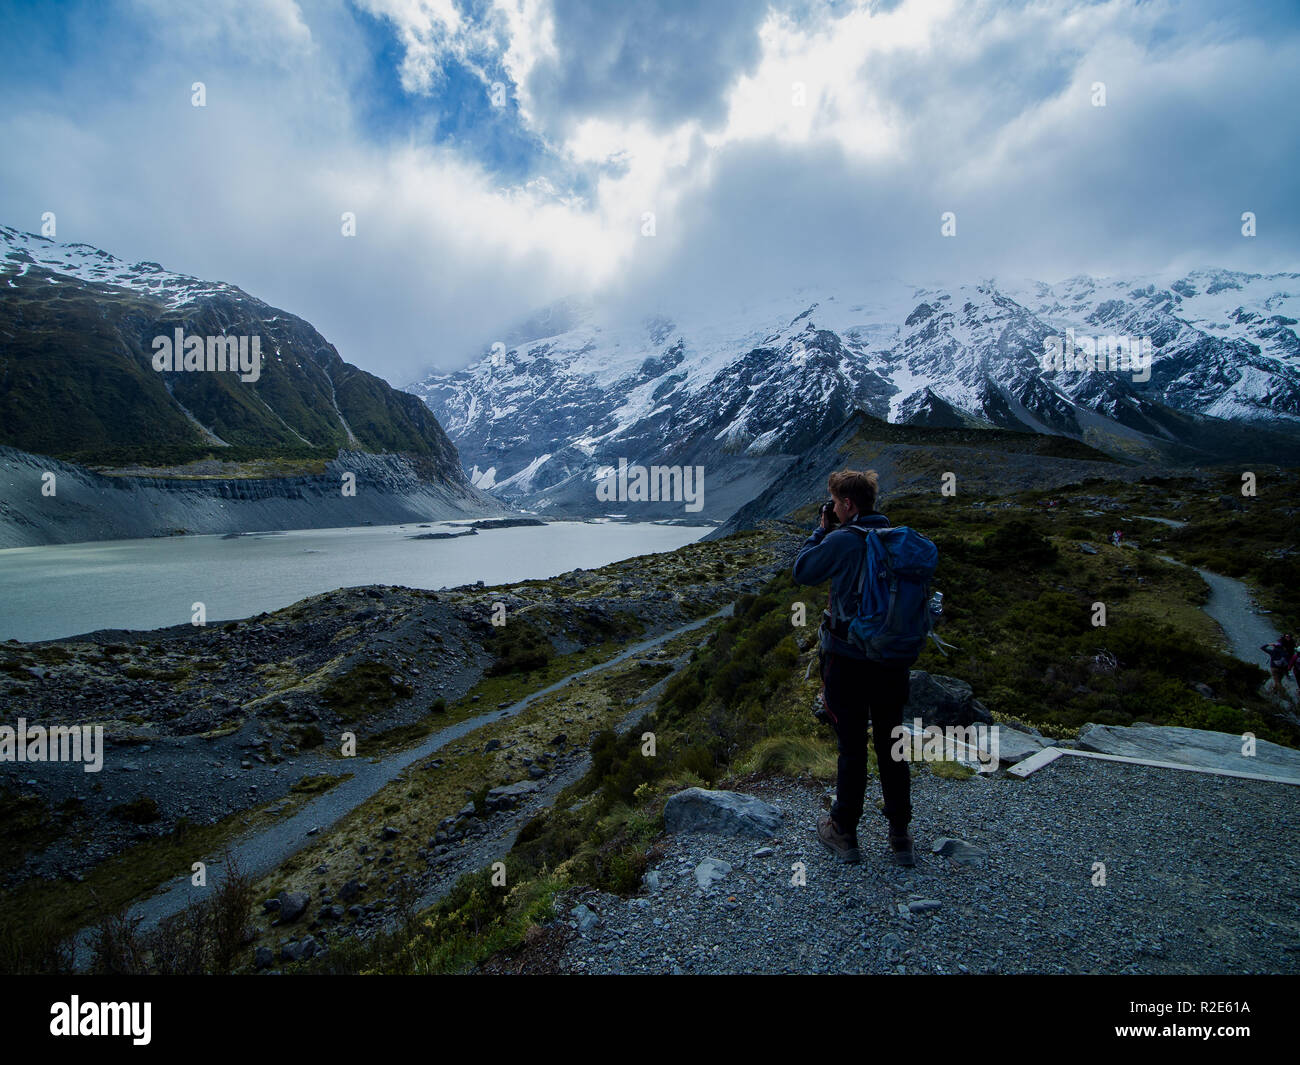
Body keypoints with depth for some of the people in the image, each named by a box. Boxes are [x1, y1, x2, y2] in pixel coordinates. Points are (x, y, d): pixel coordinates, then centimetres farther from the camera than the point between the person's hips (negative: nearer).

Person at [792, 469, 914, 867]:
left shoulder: (841, 541, -16)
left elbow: (801, 572, -3)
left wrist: (822, 529, 6)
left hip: (849, 659, -5)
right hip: (894, 660, 5)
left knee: (852, 747, 7)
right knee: (892, 745, 16)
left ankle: (843, 833, 23)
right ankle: (900, 837, 26)